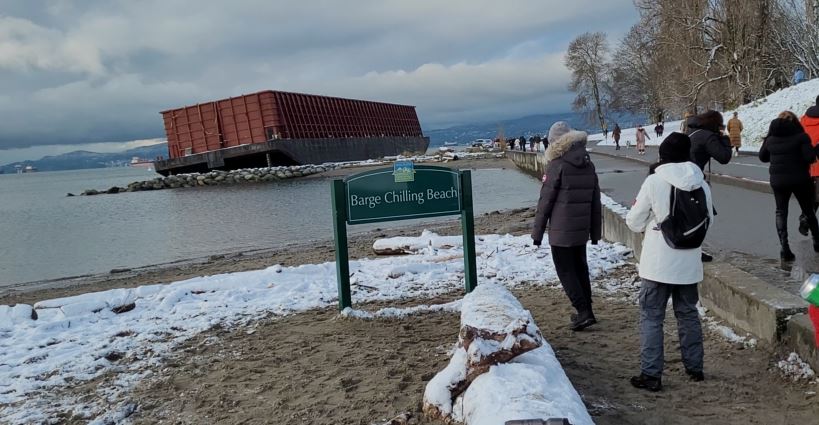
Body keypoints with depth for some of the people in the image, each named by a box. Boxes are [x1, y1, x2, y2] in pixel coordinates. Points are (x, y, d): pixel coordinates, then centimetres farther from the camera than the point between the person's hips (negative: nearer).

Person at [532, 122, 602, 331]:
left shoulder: (557, 165, -12)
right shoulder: (589, 165, 8)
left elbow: (545, 201, -12)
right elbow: (596, 202, 12)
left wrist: (537, 232, -6)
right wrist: (596, 232, 18)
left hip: (561, 231, -7)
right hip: (582, 230, 7)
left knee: (565, 271, 2)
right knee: (580, 268, 17)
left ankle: (584, 312, -5)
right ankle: (586, 311, 21)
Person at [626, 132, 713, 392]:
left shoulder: (654, 182, -13)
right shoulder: (701, 184, -1)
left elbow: (634, 222, -7)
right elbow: (708, 221, 11)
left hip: (658, 263, -4)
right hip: (689, 263, 4)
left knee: (651, 317, 4)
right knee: (688, 314, 19)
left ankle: (651, 375, 5)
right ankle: (694, 368, 30)